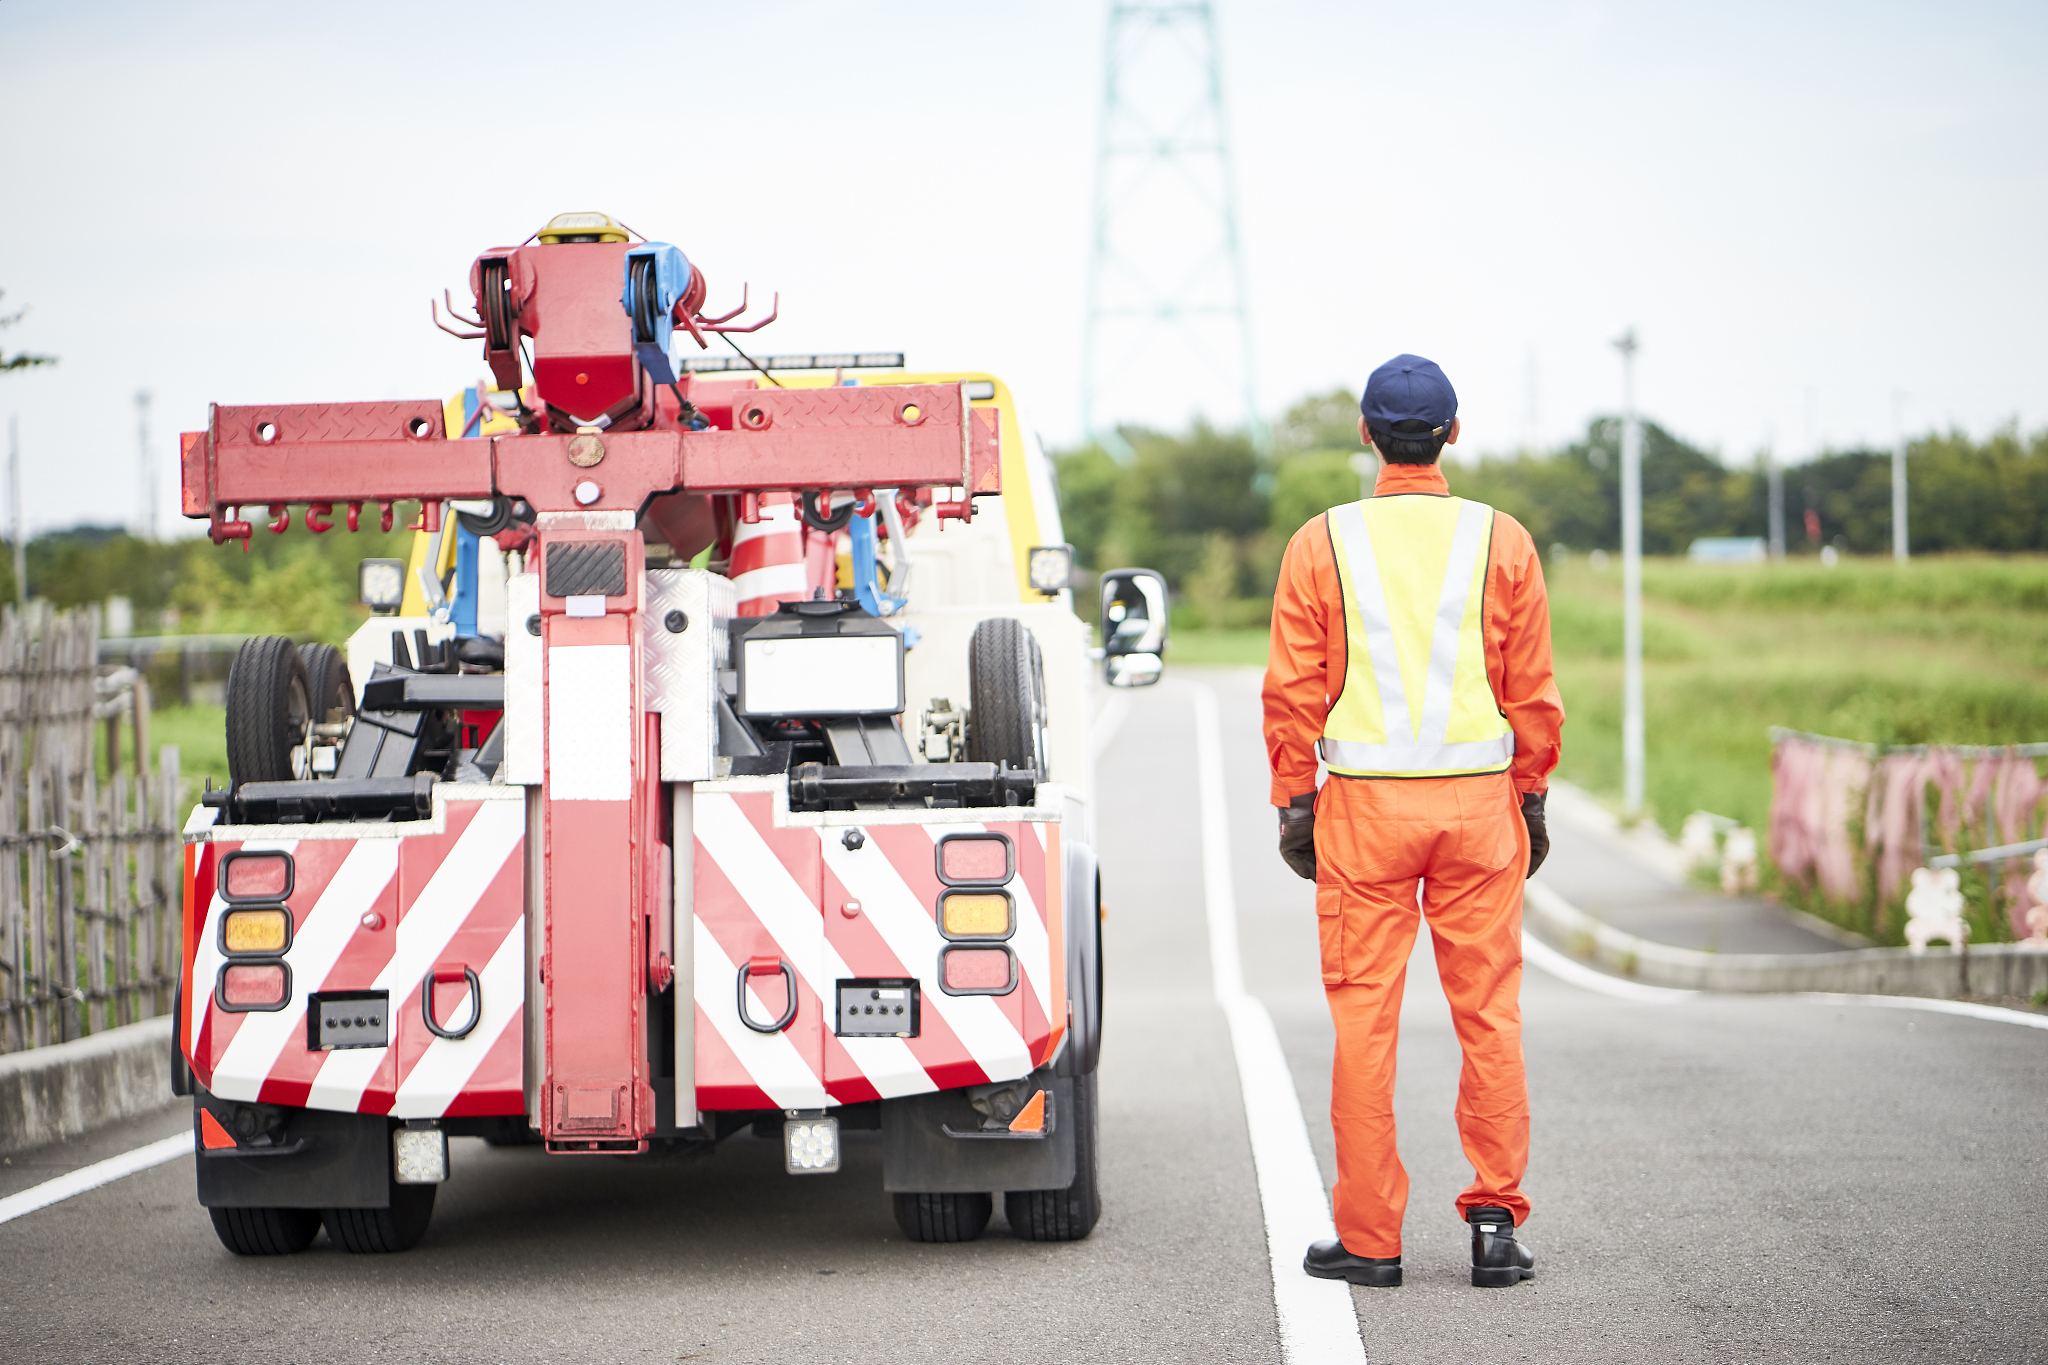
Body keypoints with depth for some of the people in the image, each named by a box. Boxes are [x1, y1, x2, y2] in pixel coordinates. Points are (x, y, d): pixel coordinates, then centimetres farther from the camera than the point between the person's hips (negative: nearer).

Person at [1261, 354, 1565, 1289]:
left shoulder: (1322, 544, -1)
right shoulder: (1502, 542, 1)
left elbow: (1293, 692, -2)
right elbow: (1533, 692, 3)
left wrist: (1293, 803, 5)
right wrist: (1532, 797, 12)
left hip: (1363, 802, -1)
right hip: (1478, 797, 1)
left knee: (1364, 1018, 3)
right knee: (1488, 1016, 5)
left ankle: (1369, 1238, 4)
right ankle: (1494, 1222, 5)